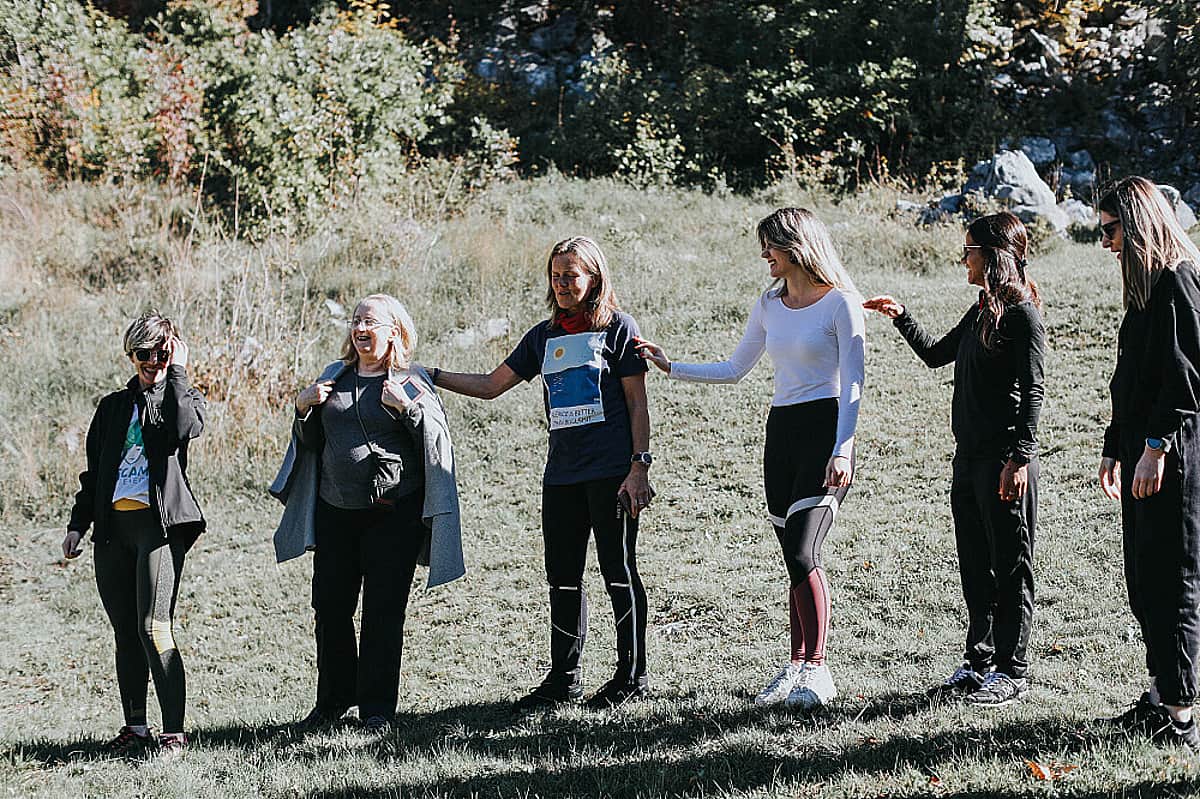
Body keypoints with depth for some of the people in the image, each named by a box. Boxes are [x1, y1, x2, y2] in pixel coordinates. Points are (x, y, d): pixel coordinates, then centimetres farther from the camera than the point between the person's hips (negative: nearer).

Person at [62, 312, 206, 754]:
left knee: (153, 629, -13)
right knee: (125, 632, 8)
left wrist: (176, 372, -10)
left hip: (159, 523, -5)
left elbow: (185, 427, -19)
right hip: (112, 526, 5)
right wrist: (77, 524, 15)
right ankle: (135, 728, 16)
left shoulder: (183, 397, 7)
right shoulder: (113, 406, 19)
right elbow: (93, 472, 22)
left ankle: (174, 731, -10)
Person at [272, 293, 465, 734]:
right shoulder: (334, 375, 14)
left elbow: (438, 440, -6)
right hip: (335, 510, 5)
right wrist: (303, 408, 3)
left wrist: (407, 407, -18)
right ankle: (333, 700, 21)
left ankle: (377, 708, 6)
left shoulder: (411, 381, 1)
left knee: (383, 612, -2)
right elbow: (310, 442, 21)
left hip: (394, 512, -4)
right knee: (330, 607, 7)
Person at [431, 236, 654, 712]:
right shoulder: (543, 337, 15)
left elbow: (637, 403, -3)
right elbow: (491, 386, 17)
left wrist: (639, 466, -10)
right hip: (562, 472, 6)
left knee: (618, 570, -1)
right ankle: (565, 678, 15)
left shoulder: (618, 327, -1)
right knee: (562, 575, 6)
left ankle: (632, 676, 8)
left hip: (611, 471, -6)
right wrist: (431, 376, 7)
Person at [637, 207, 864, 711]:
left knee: (801, 555, -16)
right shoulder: (768, 306, 14)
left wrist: (842, 449, -19)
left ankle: (816, 670, -11)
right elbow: (734, 370, 22)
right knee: (797, 561, 6)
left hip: (826, 430, -7)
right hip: (781, 432, 7)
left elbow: (851, 382, -10)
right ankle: (798, 666, 10)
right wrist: (670, 367, 15)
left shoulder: (839, 302, -6)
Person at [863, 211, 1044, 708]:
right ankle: (978, 663, 21)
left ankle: (1012, 670, 6)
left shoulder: (1022, 314, -11)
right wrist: (901, 319, 17)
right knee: (974, 565, 13)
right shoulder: (980, 311, 14)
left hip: (1005, 458, -9)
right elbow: (936, 355, 28)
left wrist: (1020, 458, -20)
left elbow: (1032, 391, -15)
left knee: (1009, 564, -1)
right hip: (970, 453, 9)